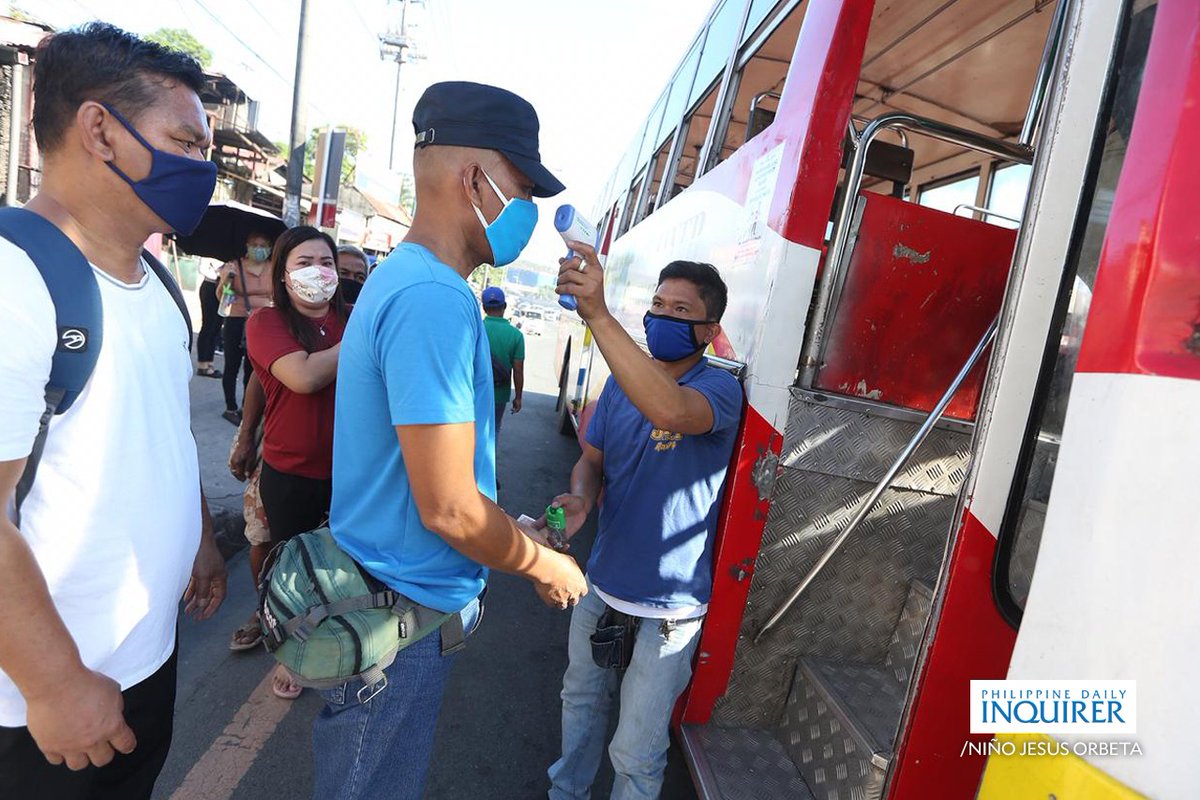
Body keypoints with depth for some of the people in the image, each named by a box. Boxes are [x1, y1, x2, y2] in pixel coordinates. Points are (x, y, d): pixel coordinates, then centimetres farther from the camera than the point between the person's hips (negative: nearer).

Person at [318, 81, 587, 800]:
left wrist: (515, 532, 15)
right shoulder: (435, 299, -26)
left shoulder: (404, 277, 7)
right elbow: (449, 510, -26)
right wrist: (546, 566, -9)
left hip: (383, 595, 9)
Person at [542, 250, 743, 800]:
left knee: (636, 753, 10)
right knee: (581, 701, 27)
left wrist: (597, 314, -46)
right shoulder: (621, 385, 1)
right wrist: (581, 499, -15)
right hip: (602, 584, 6)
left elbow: (670, 411, -42)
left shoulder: (719, 388, -19)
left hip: (667, 604, -6)